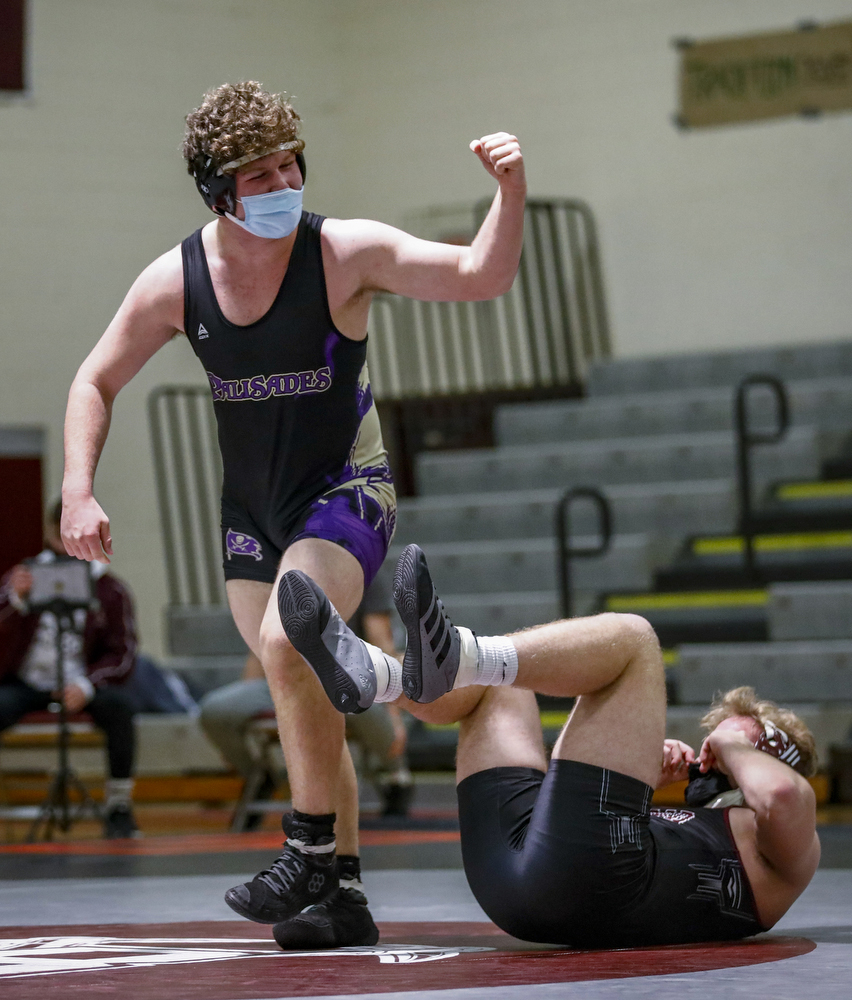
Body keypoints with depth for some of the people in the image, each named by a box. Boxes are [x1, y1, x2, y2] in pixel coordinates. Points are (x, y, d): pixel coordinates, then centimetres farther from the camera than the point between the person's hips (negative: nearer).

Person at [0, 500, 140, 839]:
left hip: (78, 687, 0)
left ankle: (118, 807, -18)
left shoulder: (110, 590, 5)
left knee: (118, 703, -31)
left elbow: (122, 655, 0)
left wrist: (86, 685, -18)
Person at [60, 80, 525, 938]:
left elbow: (482, 276, -19)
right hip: (249, 513, 5)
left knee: (287, 643, -29)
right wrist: (78, 495, -8)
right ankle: (344, 887, 22)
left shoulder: (345, 253, -17)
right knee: (306, 704, 11)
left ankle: (313, 850, -17)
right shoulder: (175, 282, -8)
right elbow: (96, 383, 4)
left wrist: (510, 188, -36)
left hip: (344, 492, -5)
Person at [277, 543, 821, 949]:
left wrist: (733, 744, 13)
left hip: (591, 871, -8)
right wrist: (642, 771, 26)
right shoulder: (692, 825, 40)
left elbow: (786, 795, -6)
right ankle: (366, 672, -9)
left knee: (630, 637, -6)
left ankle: (452, 657, -28)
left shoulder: (783, 850, 20)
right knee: (495, 683, 23)